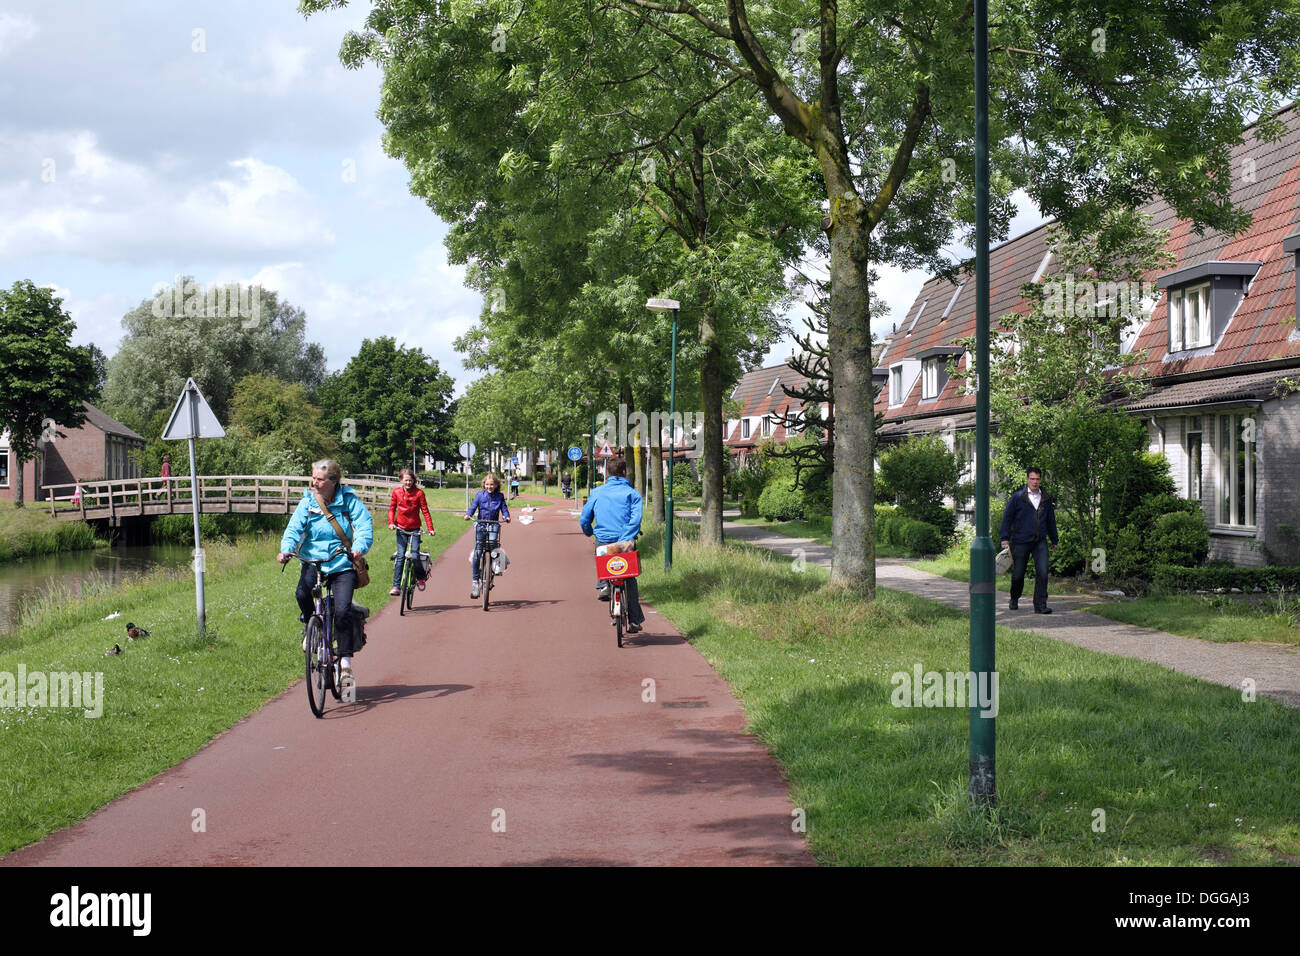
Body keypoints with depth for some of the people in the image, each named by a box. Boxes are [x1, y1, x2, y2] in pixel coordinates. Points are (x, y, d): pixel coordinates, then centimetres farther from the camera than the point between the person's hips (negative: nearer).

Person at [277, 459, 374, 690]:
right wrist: (286, 549, -26)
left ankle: (346, 664, -6)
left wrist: (359, 548, -33)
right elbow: (294, 528, -6)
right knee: (302, 593, -28)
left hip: (343, 564, -2)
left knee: (342, 610, -17)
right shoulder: (307, 502, 3)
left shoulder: (349, 501, -3)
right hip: (313, 561, 2)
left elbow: (365, 526, -13)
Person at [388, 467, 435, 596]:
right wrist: (391, 522, -7)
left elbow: (425, 511, -4)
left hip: (414, 528, -1)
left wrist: (430, 528, -10)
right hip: (401, 528, 1)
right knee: (400, 556, -6)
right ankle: (396, 586, -5)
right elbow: (392, 508, 9)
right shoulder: (396, 492, 1)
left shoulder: (419, 493, -5)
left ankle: (420, 578, 17)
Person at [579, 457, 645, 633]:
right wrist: (628, 539, -20)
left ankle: (603, 585, 8)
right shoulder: (632, 493, 3)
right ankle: (634, 621, 10)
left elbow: (584, 520, 9)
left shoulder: (597, 493, 9)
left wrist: (589, 533, 28)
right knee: (630, 581, 13)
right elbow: (636, 519, -13)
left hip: (603, 542, 2)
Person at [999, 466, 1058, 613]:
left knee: (1042, 572, -12)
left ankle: (1040, 605, -8)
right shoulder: (1017, 498, -2)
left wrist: (1054, 540, 24)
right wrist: (1005, 538, -6)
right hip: (1020, 542, -2)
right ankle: (1014, 599, 33)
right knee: (1018, 575, 7)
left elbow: (1051, 520, 20)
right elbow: (1007, 517, 0)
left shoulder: (1046, 499, 10)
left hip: (1040, 542, 2)